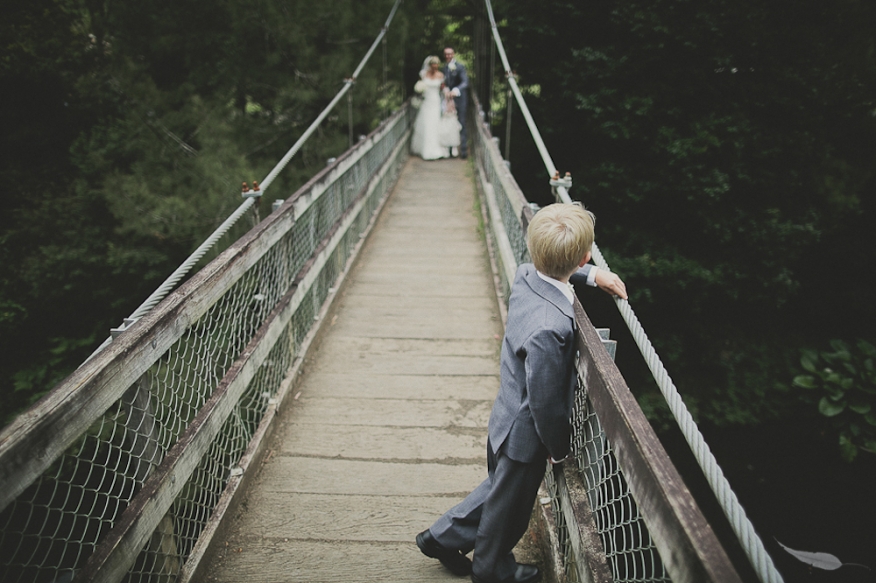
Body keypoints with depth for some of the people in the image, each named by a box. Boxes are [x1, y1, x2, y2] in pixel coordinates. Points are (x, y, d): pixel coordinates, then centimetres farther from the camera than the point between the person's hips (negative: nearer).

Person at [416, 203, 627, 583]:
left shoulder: (526, 275, -14)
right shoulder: (551, 328, -40)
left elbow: (553, 270, 15)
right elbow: (547, 401, -28)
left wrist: (593, 275, 8)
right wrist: (558, 448, -11)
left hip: (506, 419, 8)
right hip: (525, 435, -8)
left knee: (499, 488, 32)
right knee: (509, 508, 21)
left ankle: (442, 537, 49)